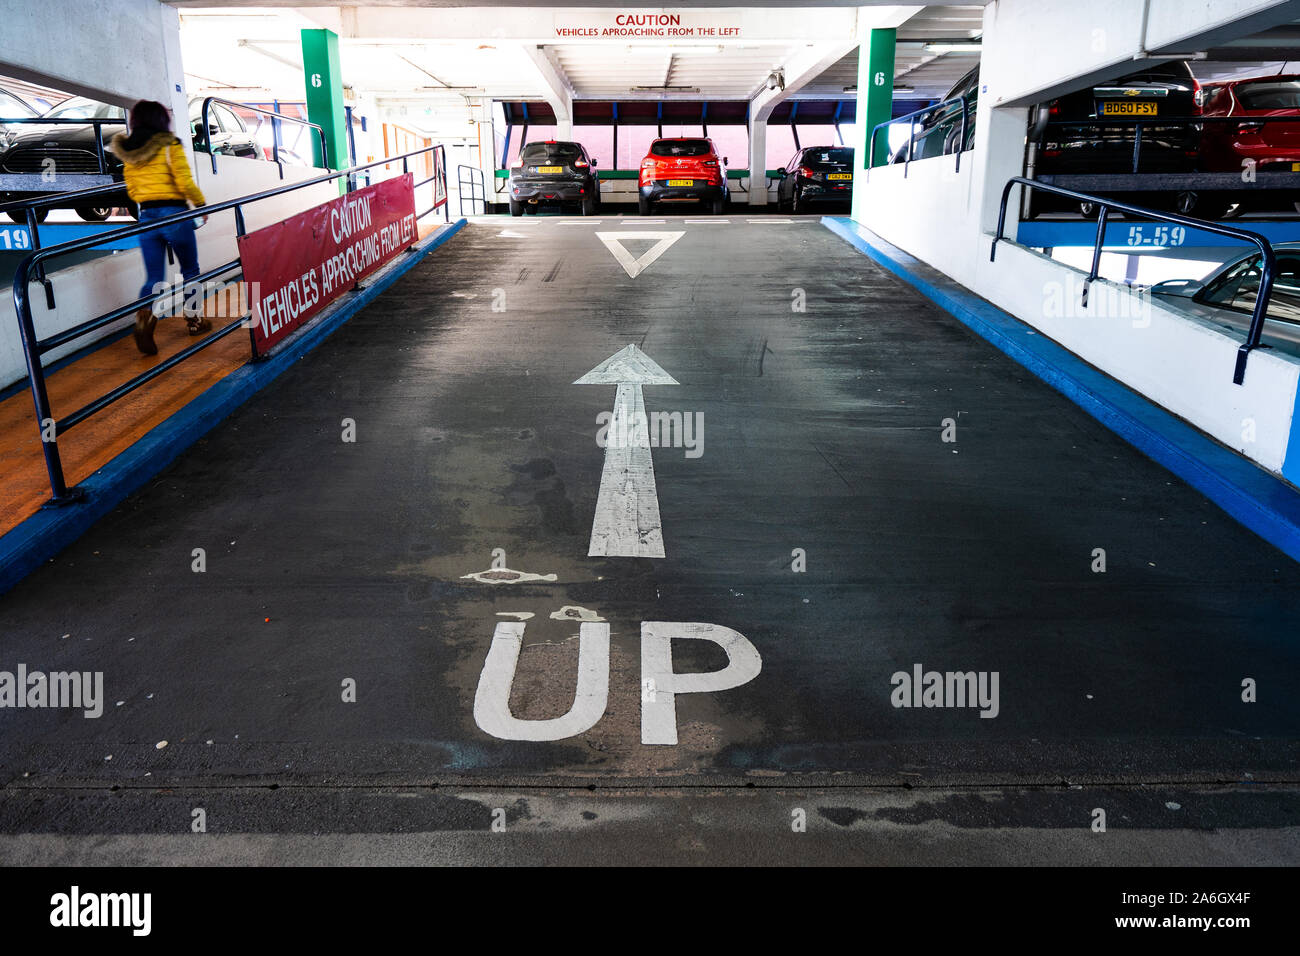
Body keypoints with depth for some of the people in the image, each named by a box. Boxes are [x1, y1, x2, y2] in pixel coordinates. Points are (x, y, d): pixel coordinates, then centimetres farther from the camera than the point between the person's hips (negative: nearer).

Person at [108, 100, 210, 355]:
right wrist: (201, 204, 1)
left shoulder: (127, 152, 9)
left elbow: (132, 192, 12)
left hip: (146, 217, 4)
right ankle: (194, 320, 22)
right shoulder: (169, 146, -8)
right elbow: (186, 183, -14)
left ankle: (145, 316, -21)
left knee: (154, 278, 4)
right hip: (174, 214, -4)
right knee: (189, 270, 14)